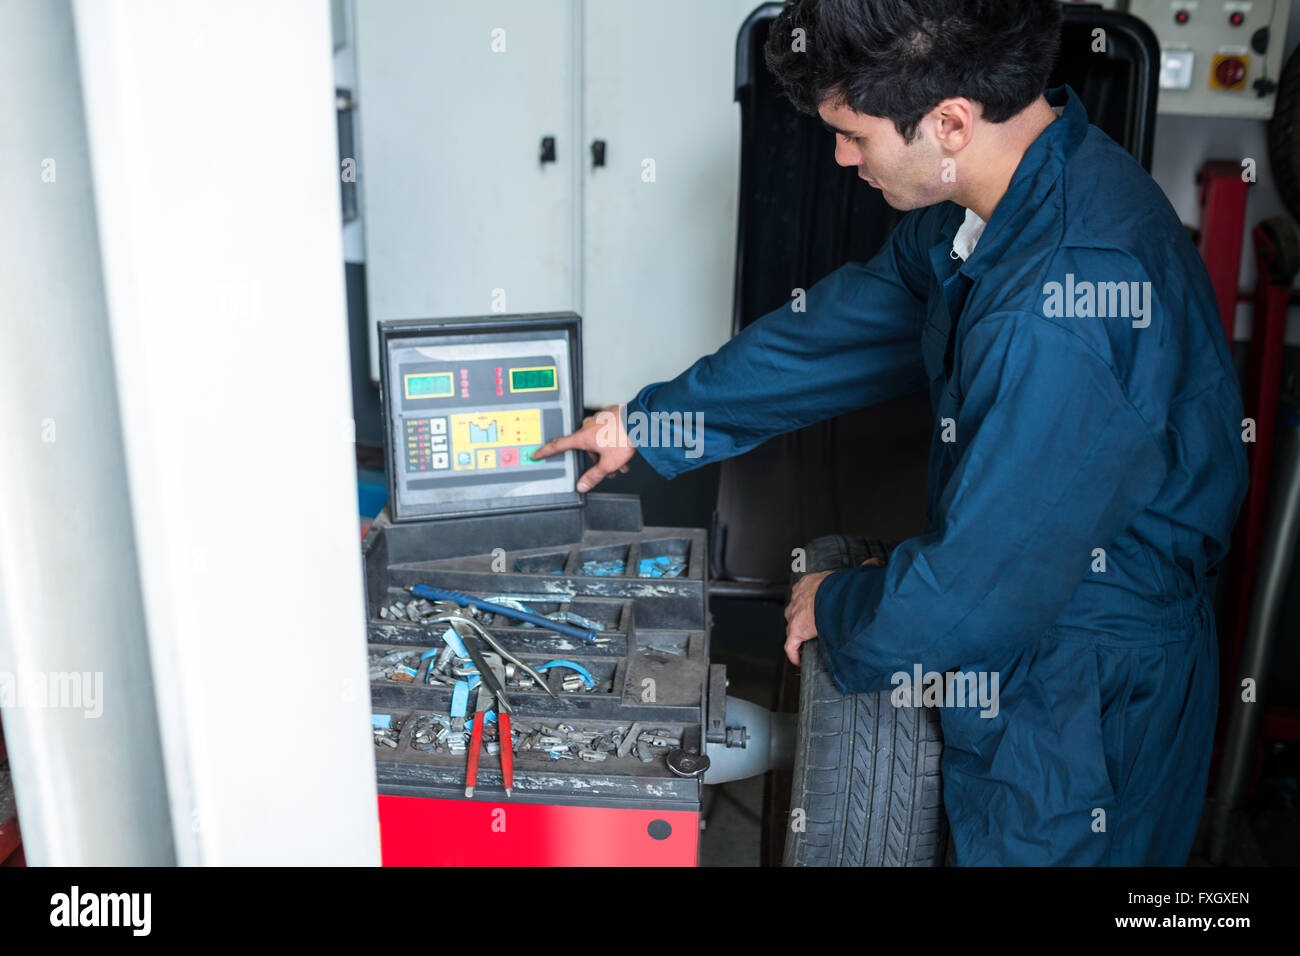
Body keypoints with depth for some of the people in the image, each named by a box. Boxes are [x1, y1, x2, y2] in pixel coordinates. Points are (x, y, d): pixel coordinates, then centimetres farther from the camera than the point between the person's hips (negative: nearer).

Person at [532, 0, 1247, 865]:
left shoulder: (1066, 302, -36)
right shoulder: (1004, 194, -4)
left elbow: (975, 591, -31)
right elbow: (846, 328, 7)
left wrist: (836, 610, -9)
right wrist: (646, 421, 12)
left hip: (1084, 702, -8)